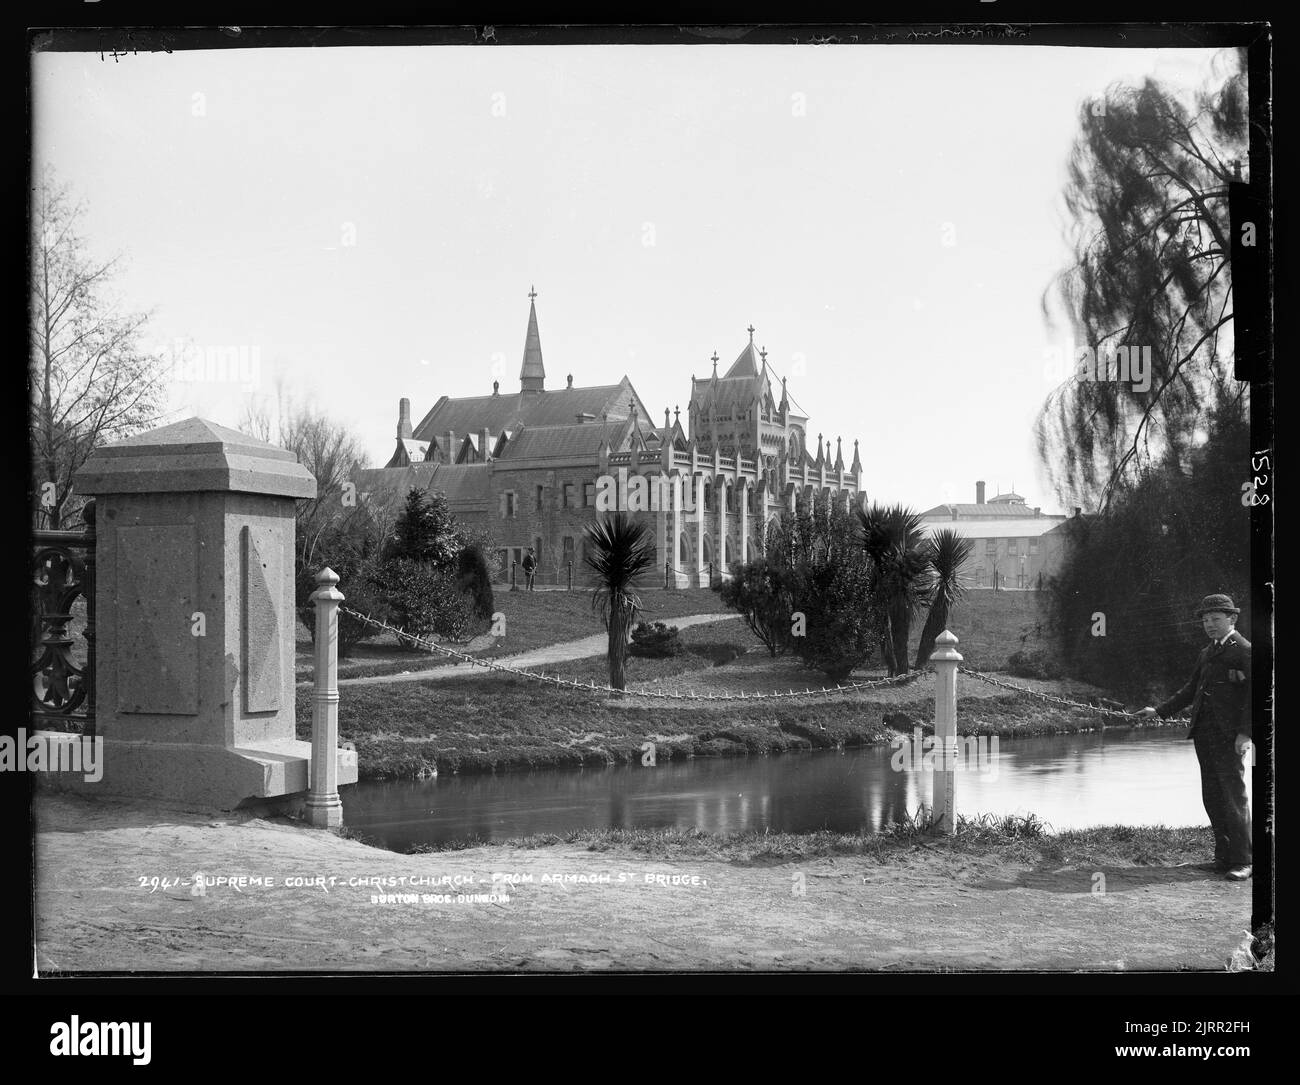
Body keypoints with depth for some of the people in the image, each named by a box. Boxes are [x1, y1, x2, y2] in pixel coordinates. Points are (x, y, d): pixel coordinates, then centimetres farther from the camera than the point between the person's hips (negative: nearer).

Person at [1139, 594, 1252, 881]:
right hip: (1203, 733, 8)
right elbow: (1190, 691, 25)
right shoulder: (1206, 653, 21)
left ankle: (1241, 861, -4)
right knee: (1212, 797, 7)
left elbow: (1253, 695, -9)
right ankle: (1224, 855, 14)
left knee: (1234, 795, -8)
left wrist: (1246, 733, -17)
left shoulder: (1245, 651, -4)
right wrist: (1160, 711, 17)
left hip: (1229, 736, -8)